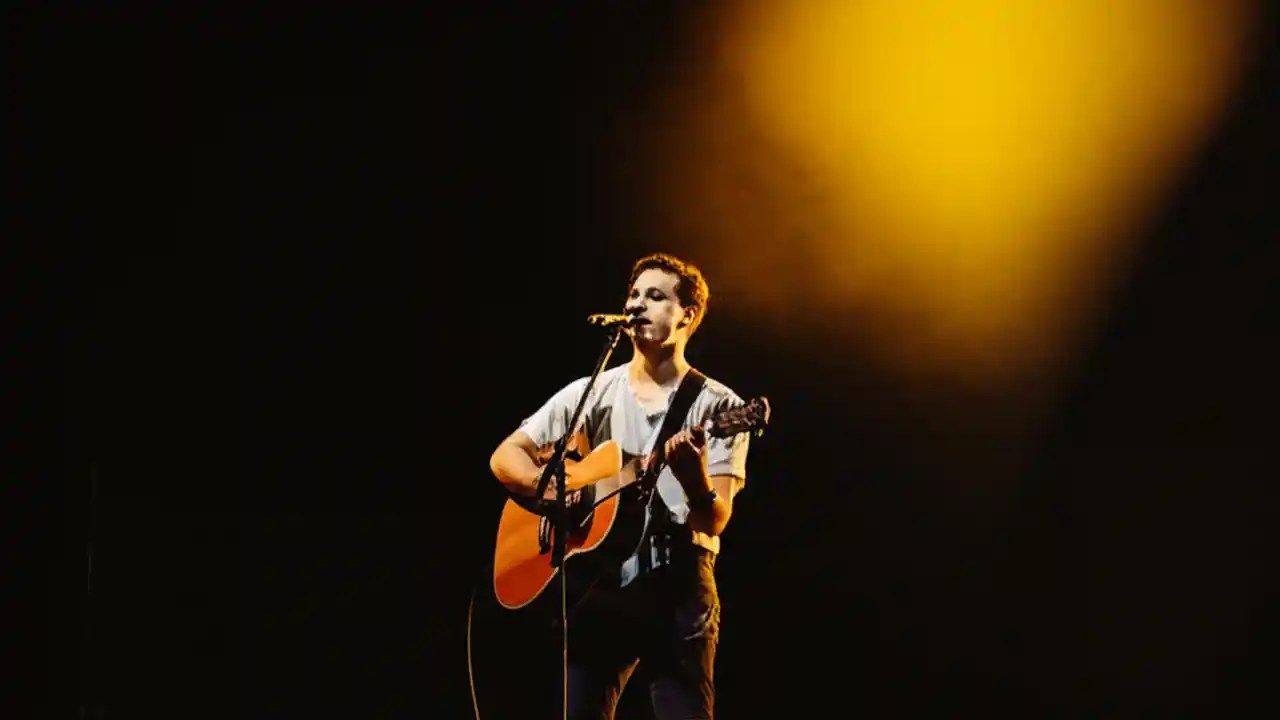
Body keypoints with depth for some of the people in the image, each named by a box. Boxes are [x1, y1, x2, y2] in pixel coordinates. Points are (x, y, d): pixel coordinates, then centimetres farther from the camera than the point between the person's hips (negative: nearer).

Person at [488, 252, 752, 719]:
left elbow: (716, 521, -8)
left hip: (678, 583, -3)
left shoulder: (717, 405, 1)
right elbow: (505, 457, 10)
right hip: (598, 580, 3)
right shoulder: (591, 393, 11)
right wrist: (559, 491, -9)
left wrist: (694, 482, -31)